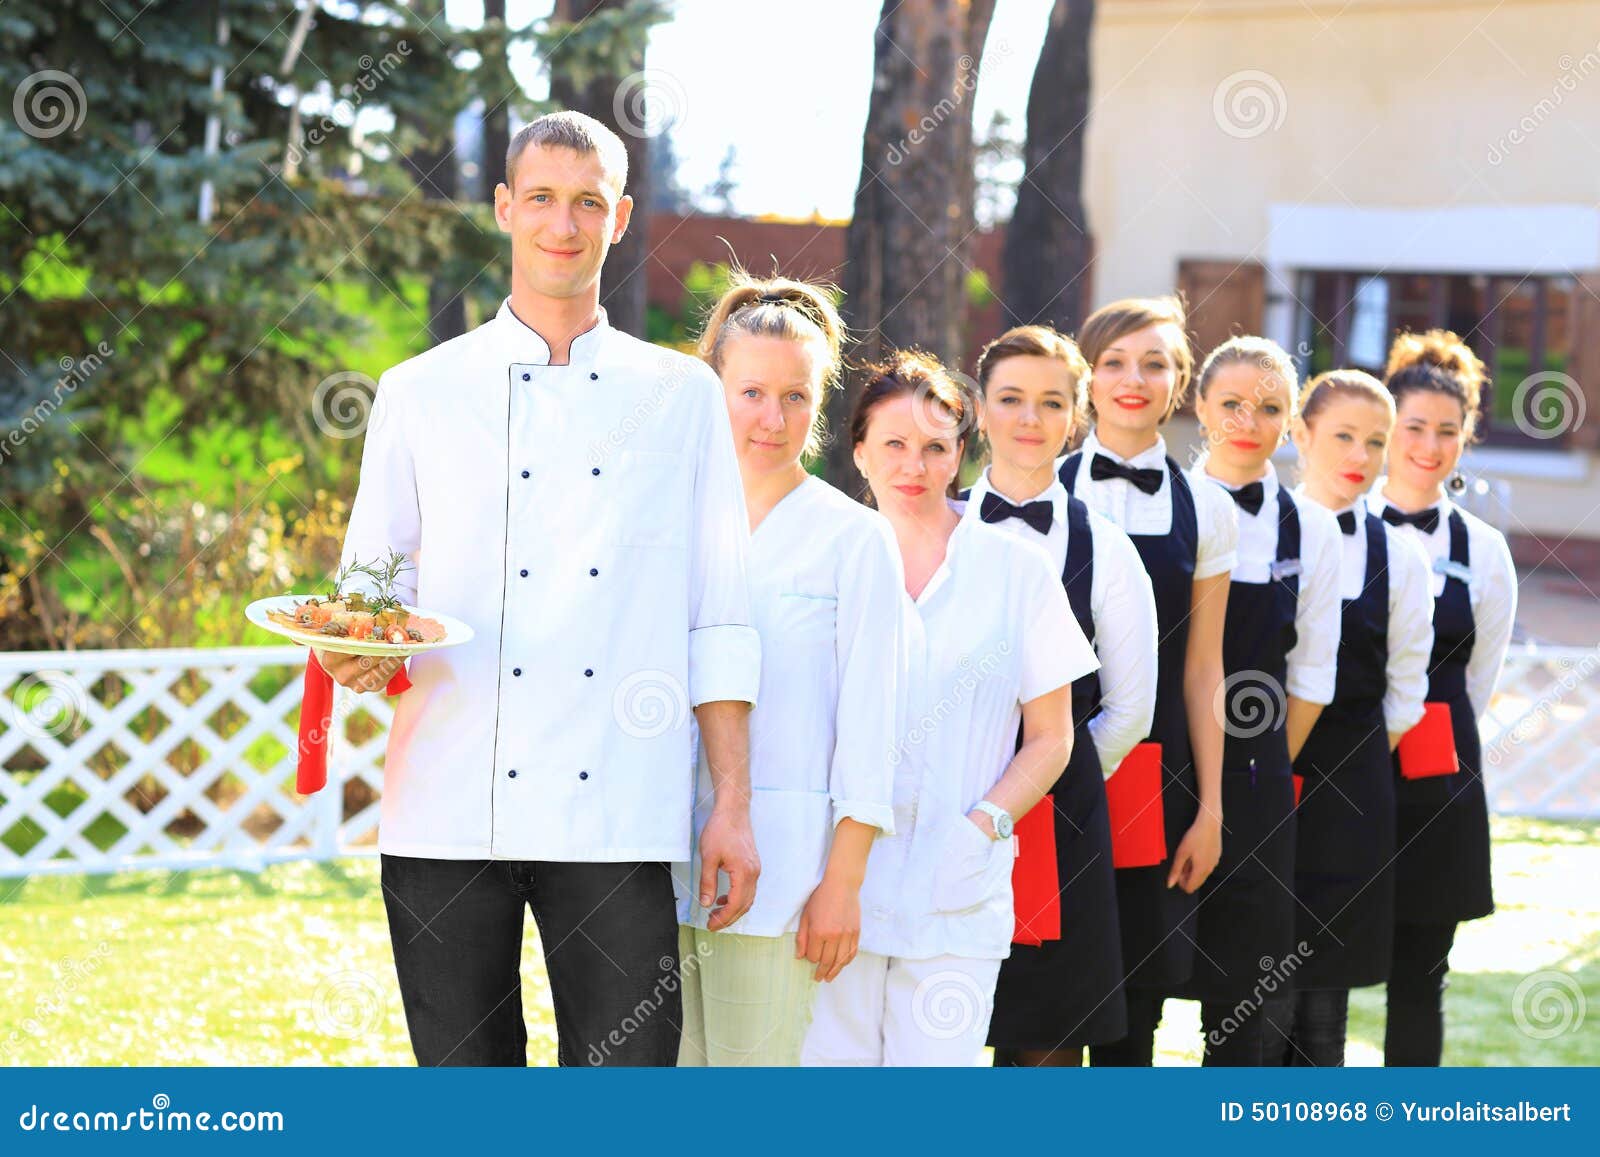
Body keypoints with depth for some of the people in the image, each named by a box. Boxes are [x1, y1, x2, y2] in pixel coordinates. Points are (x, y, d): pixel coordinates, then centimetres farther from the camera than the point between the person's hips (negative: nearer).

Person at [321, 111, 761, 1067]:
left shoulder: (685, 395, 11)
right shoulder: (421, 394, 10)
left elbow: (718, 622, 9)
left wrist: (733, 807, 4)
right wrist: (355, 650, -11)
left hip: (615, 818, 0)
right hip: (448, 811, 1)